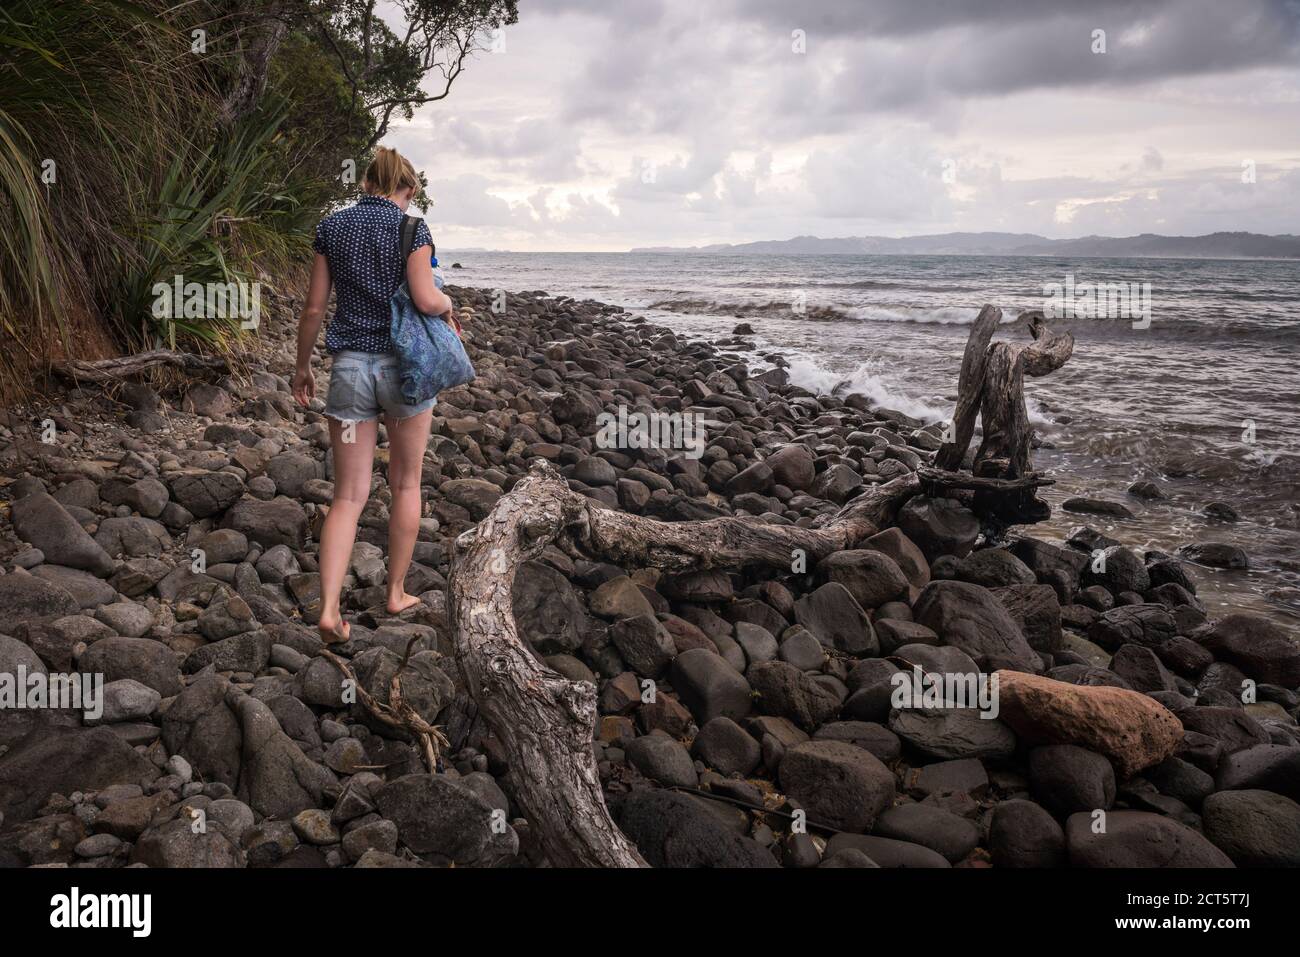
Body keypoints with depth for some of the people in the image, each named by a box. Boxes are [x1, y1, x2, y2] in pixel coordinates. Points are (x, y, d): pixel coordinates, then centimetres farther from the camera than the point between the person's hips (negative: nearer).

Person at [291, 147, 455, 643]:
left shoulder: (331, 227, 5)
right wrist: (447, 301, 10)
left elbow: (314, 308, 5)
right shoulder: (411, 228, -4)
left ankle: (329, 608, -8)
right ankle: (397, 592, 24)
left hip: (349, 367, 2)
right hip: (404, 365, -2)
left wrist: (301, 367, 15)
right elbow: (425, 300, -13)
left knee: (348, 496, 4)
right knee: (405, 485, 14)